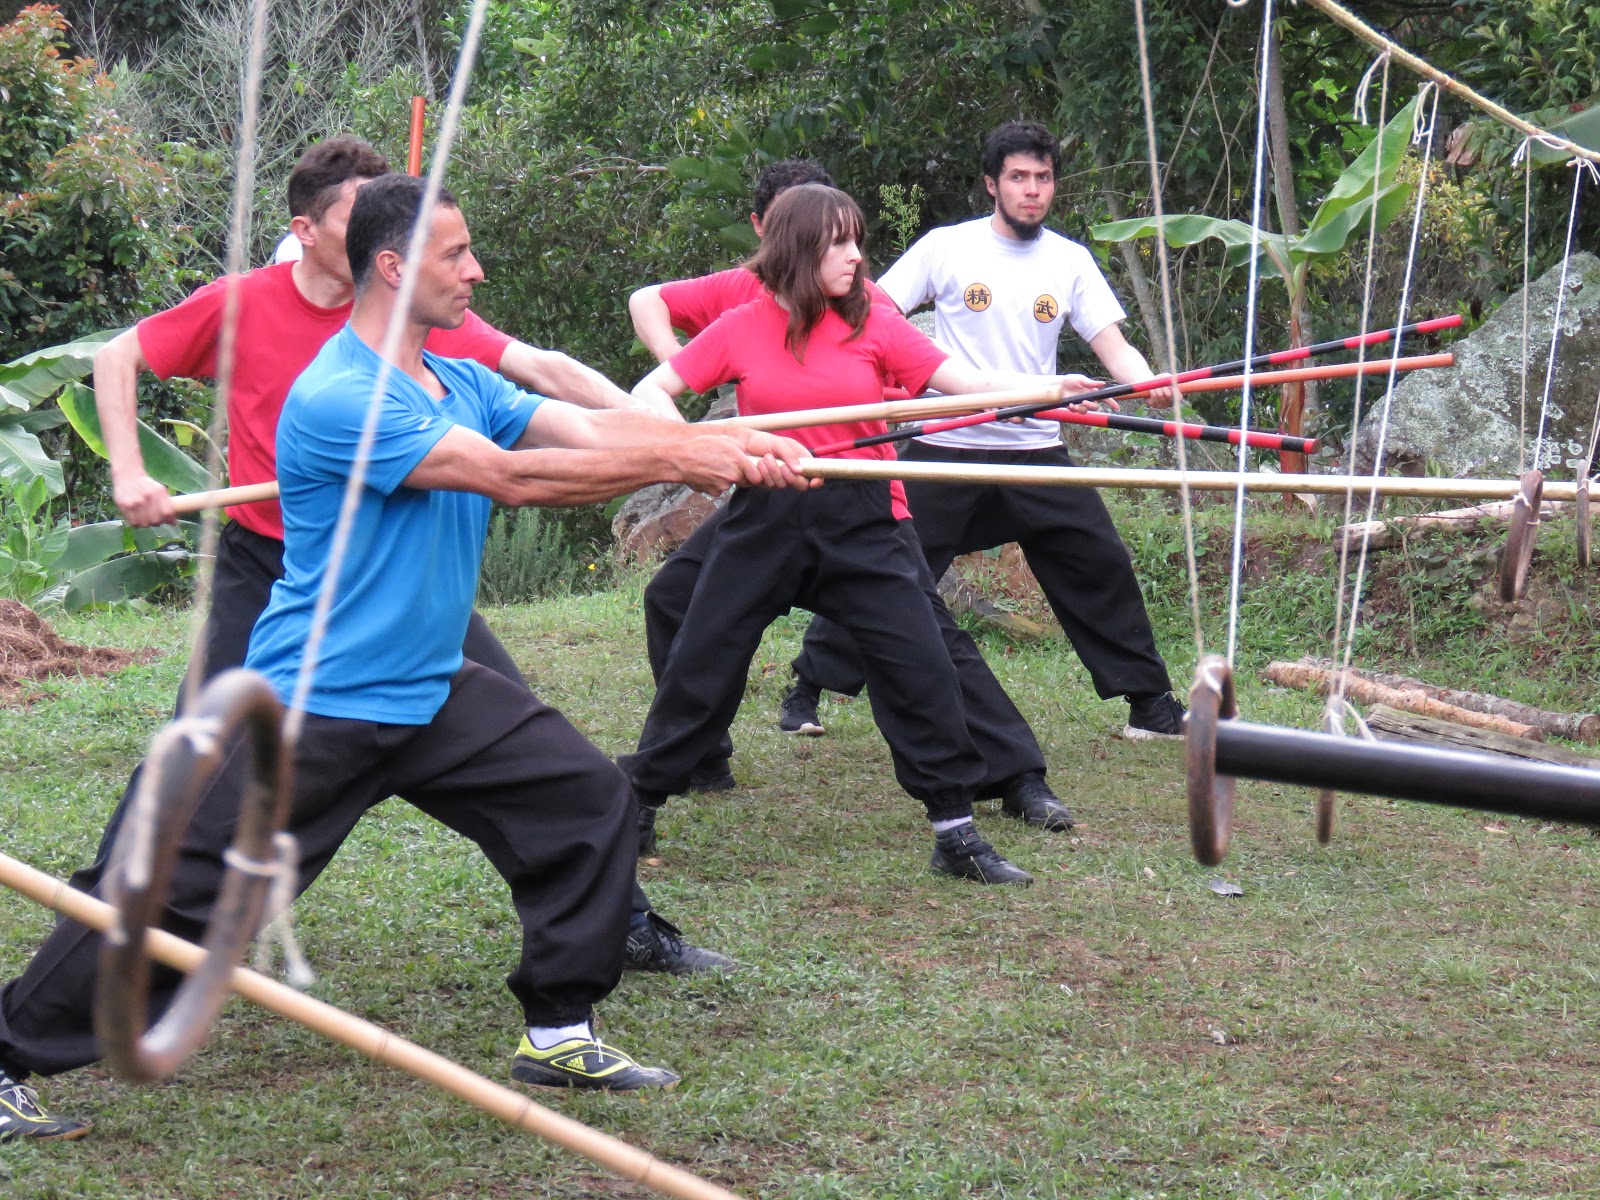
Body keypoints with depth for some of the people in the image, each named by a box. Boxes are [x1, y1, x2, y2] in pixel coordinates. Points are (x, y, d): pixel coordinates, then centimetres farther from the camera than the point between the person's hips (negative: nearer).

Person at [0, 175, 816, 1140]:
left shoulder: (461, 384, 9)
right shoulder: (337, 399, -21)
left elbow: (591, 428, -1)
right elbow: (512, 476, -24)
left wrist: (734, 442, -16)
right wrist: (679, 460, -21)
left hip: (434, 693, 9)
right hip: (315, 710, -9)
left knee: (591, 800, 4)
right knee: (187, 895, -8)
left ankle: (559, 1035, 15)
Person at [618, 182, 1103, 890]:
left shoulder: (873, 326, 1)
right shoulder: (743, 328, 0)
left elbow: (965, 380, -4)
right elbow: (650, 391, 3)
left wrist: (1050, 387, -19)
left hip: (859, 520, 0)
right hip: (764, 517, 0)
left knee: (919, 665, -7)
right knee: (702, 664, 4)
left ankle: (956, 832, 3)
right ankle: (636, 803, 22)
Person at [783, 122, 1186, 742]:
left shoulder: (1070, 261, 7)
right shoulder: (946, 247, -1)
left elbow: (1112, 346, 1)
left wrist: (1148, 383, -19)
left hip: (1036, 451, 3)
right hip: (947, 447, -3)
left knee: (1101, 565, 1)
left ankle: (1150, 703, 13)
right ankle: (809, 688, 11)